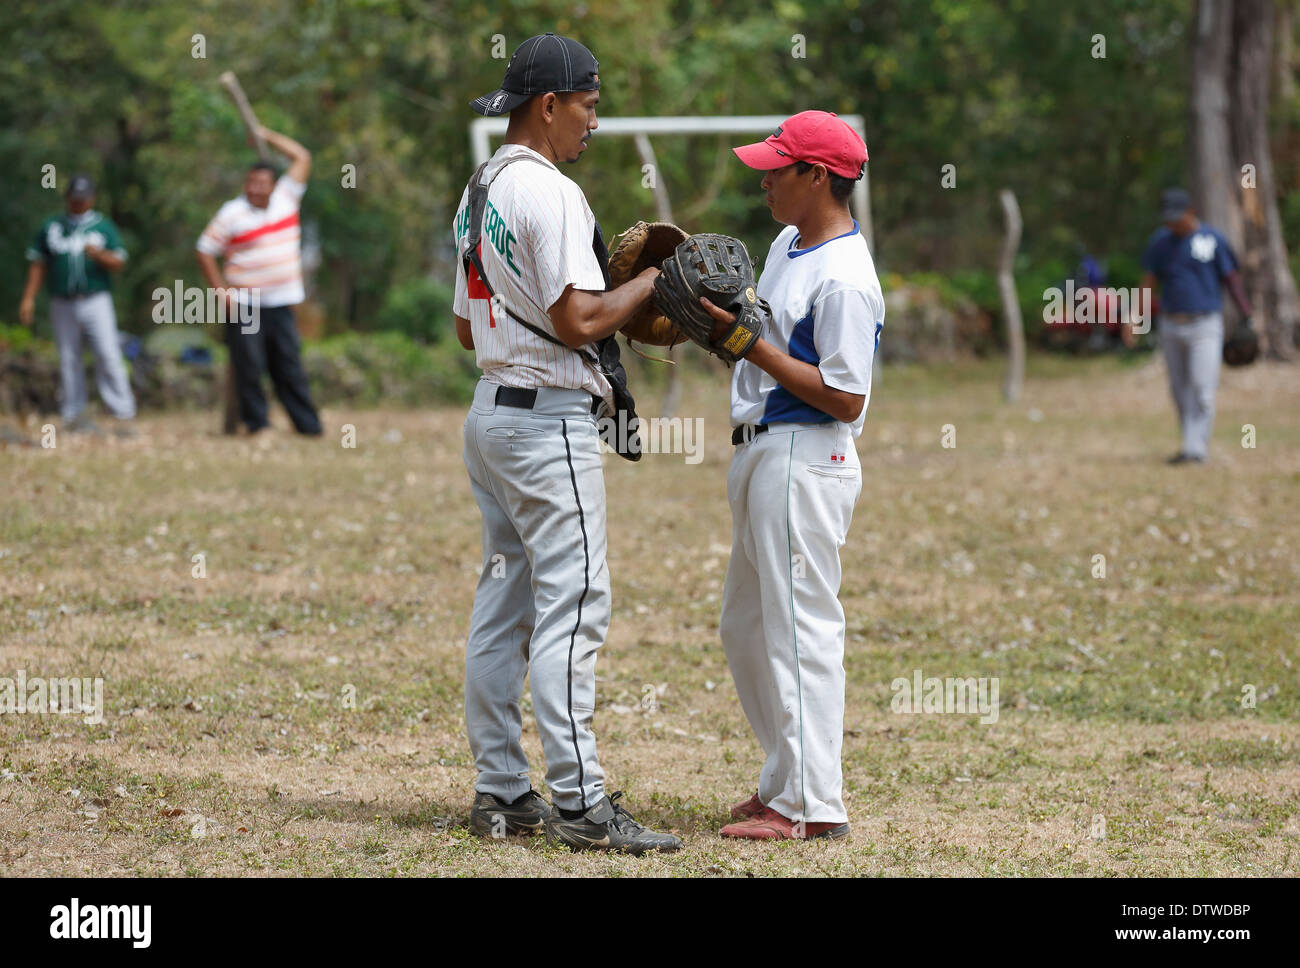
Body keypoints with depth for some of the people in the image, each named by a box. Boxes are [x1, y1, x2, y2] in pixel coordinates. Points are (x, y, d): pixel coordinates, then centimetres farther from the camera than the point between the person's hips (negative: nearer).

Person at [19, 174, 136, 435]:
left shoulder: (103, 226, 7)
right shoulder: (50, 227, 11)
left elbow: (118, 263, 0)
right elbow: (38, 264, 13)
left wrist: (99, 254, -21)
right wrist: (29, 297, 5)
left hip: (96, 301, -2)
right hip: (62, 304, 2)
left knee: (108, 355, -12)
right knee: (69, 360, 4)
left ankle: (123, 415, -14)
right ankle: (74, 416, 11)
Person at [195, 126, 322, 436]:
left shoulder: (285, 198, 8)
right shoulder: (231, 214, -4)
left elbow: (302, 157, 14)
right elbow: (204, 251, -1)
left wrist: (268, 136, 13)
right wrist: (222, 290, -7)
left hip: (281, 304, 4)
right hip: (244, 304, -3)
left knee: (289, 364, 5)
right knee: (249, 365, -5)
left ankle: (307, 423, 6)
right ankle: (256, 420, 3)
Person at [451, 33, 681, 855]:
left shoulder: (480, 192, 15)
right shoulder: (551, 193, -15)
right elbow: (578, 320, -22)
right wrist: (650, 282, -8)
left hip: (491, 410, 10)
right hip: (551, 420, -10)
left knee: (503, 604, 11)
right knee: (570, 606, -10)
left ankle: (501, 792, 14)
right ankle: (579, 803, -12)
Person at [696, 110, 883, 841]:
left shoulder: (845, 280, -19)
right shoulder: (789, 244, 12)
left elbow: (845, 398, -21)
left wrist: (748, 343, -21)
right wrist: (715, 308, 1)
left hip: (807, 460, -11)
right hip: (761, 452, 11)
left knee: (800, 629, -8)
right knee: (747, 629, 16)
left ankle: (812, 805, -4)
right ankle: (786, 783, 25)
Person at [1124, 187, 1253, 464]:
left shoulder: (1213, 239, -4)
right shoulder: (1161, 241, 7)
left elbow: (1232, 279, 0)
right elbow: (1148, 281, 12)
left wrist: (1247, 318, -5)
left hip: (1205, 325, -5)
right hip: (1171, 327, 5)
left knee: (1202, 389, -12)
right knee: (1180, 390, 8)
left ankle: (1196, 449, -16)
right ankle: (1192, 443, 18)